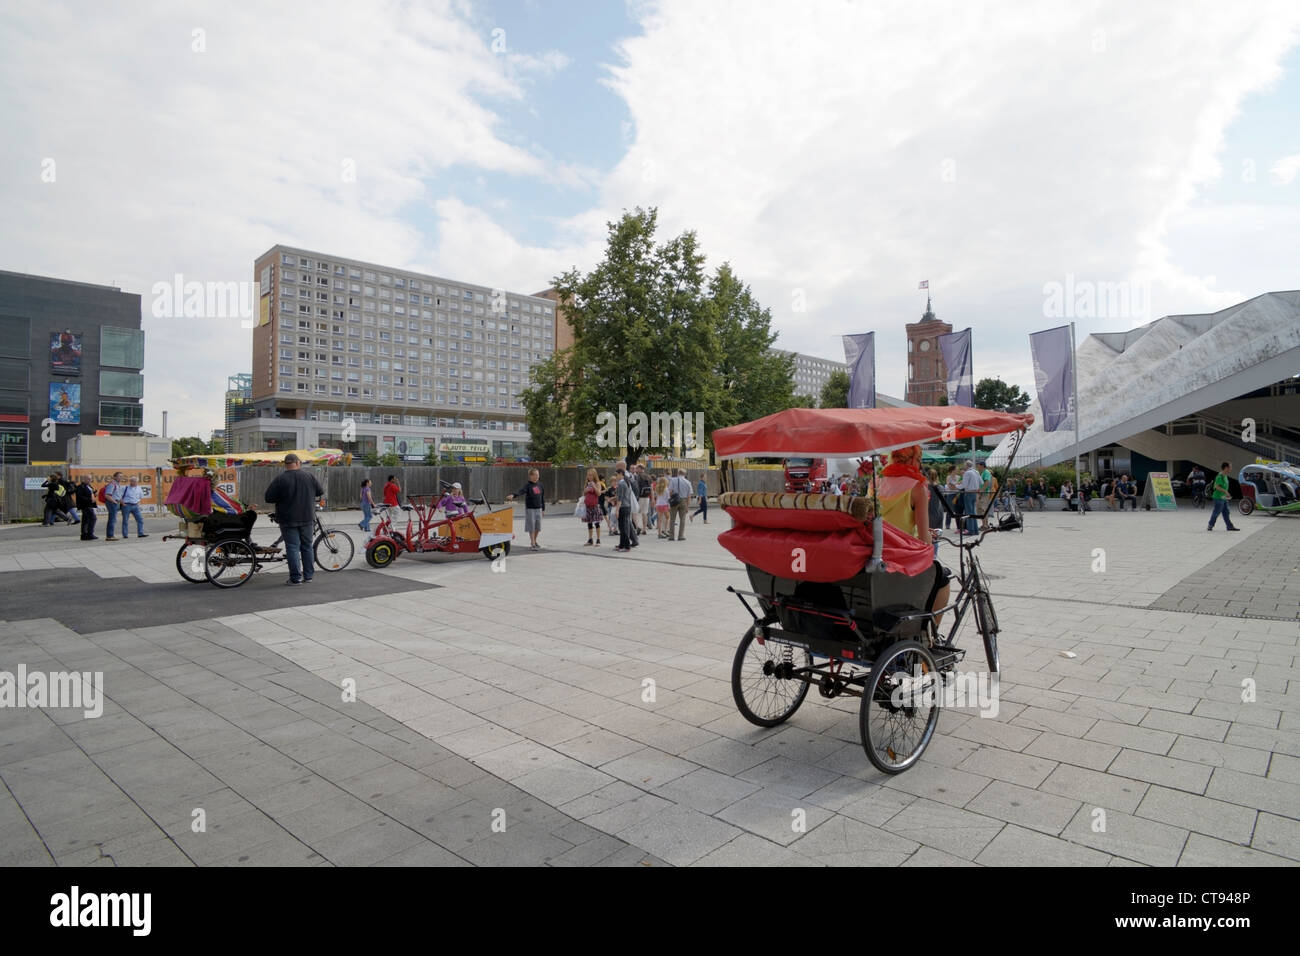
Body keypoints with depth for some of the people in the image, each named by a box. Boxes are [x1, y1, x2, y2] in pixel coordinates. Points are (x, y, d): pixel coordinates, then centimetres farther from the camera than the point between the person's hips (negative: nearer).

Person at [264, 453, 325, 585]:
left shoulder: (279, 479, -10)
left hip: (288, 520, -3)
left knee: (293, 548, -1)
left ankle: (296, 578, -1)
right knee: (307, 547, 12)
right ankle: (308, 575, 16)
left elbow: (269, 498, -9)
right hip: (307, 519, 3)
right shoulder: (309, 476, -2)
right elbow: (321, 491, 9)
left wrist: (282, 498, 8)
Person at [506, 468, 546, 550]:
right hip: (530, 509, -5)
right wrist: (513, 495, -47)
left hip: (538, 508, 5)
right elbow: (521, 491, -28)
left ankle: (534, 541, 29)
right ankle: (532, 544, 7)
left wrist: (543, 508, 17)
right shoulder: (528, 485, -10)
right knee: (531, 526, -1)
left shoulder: (540, 484, 8)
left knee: (538, 526, 10)